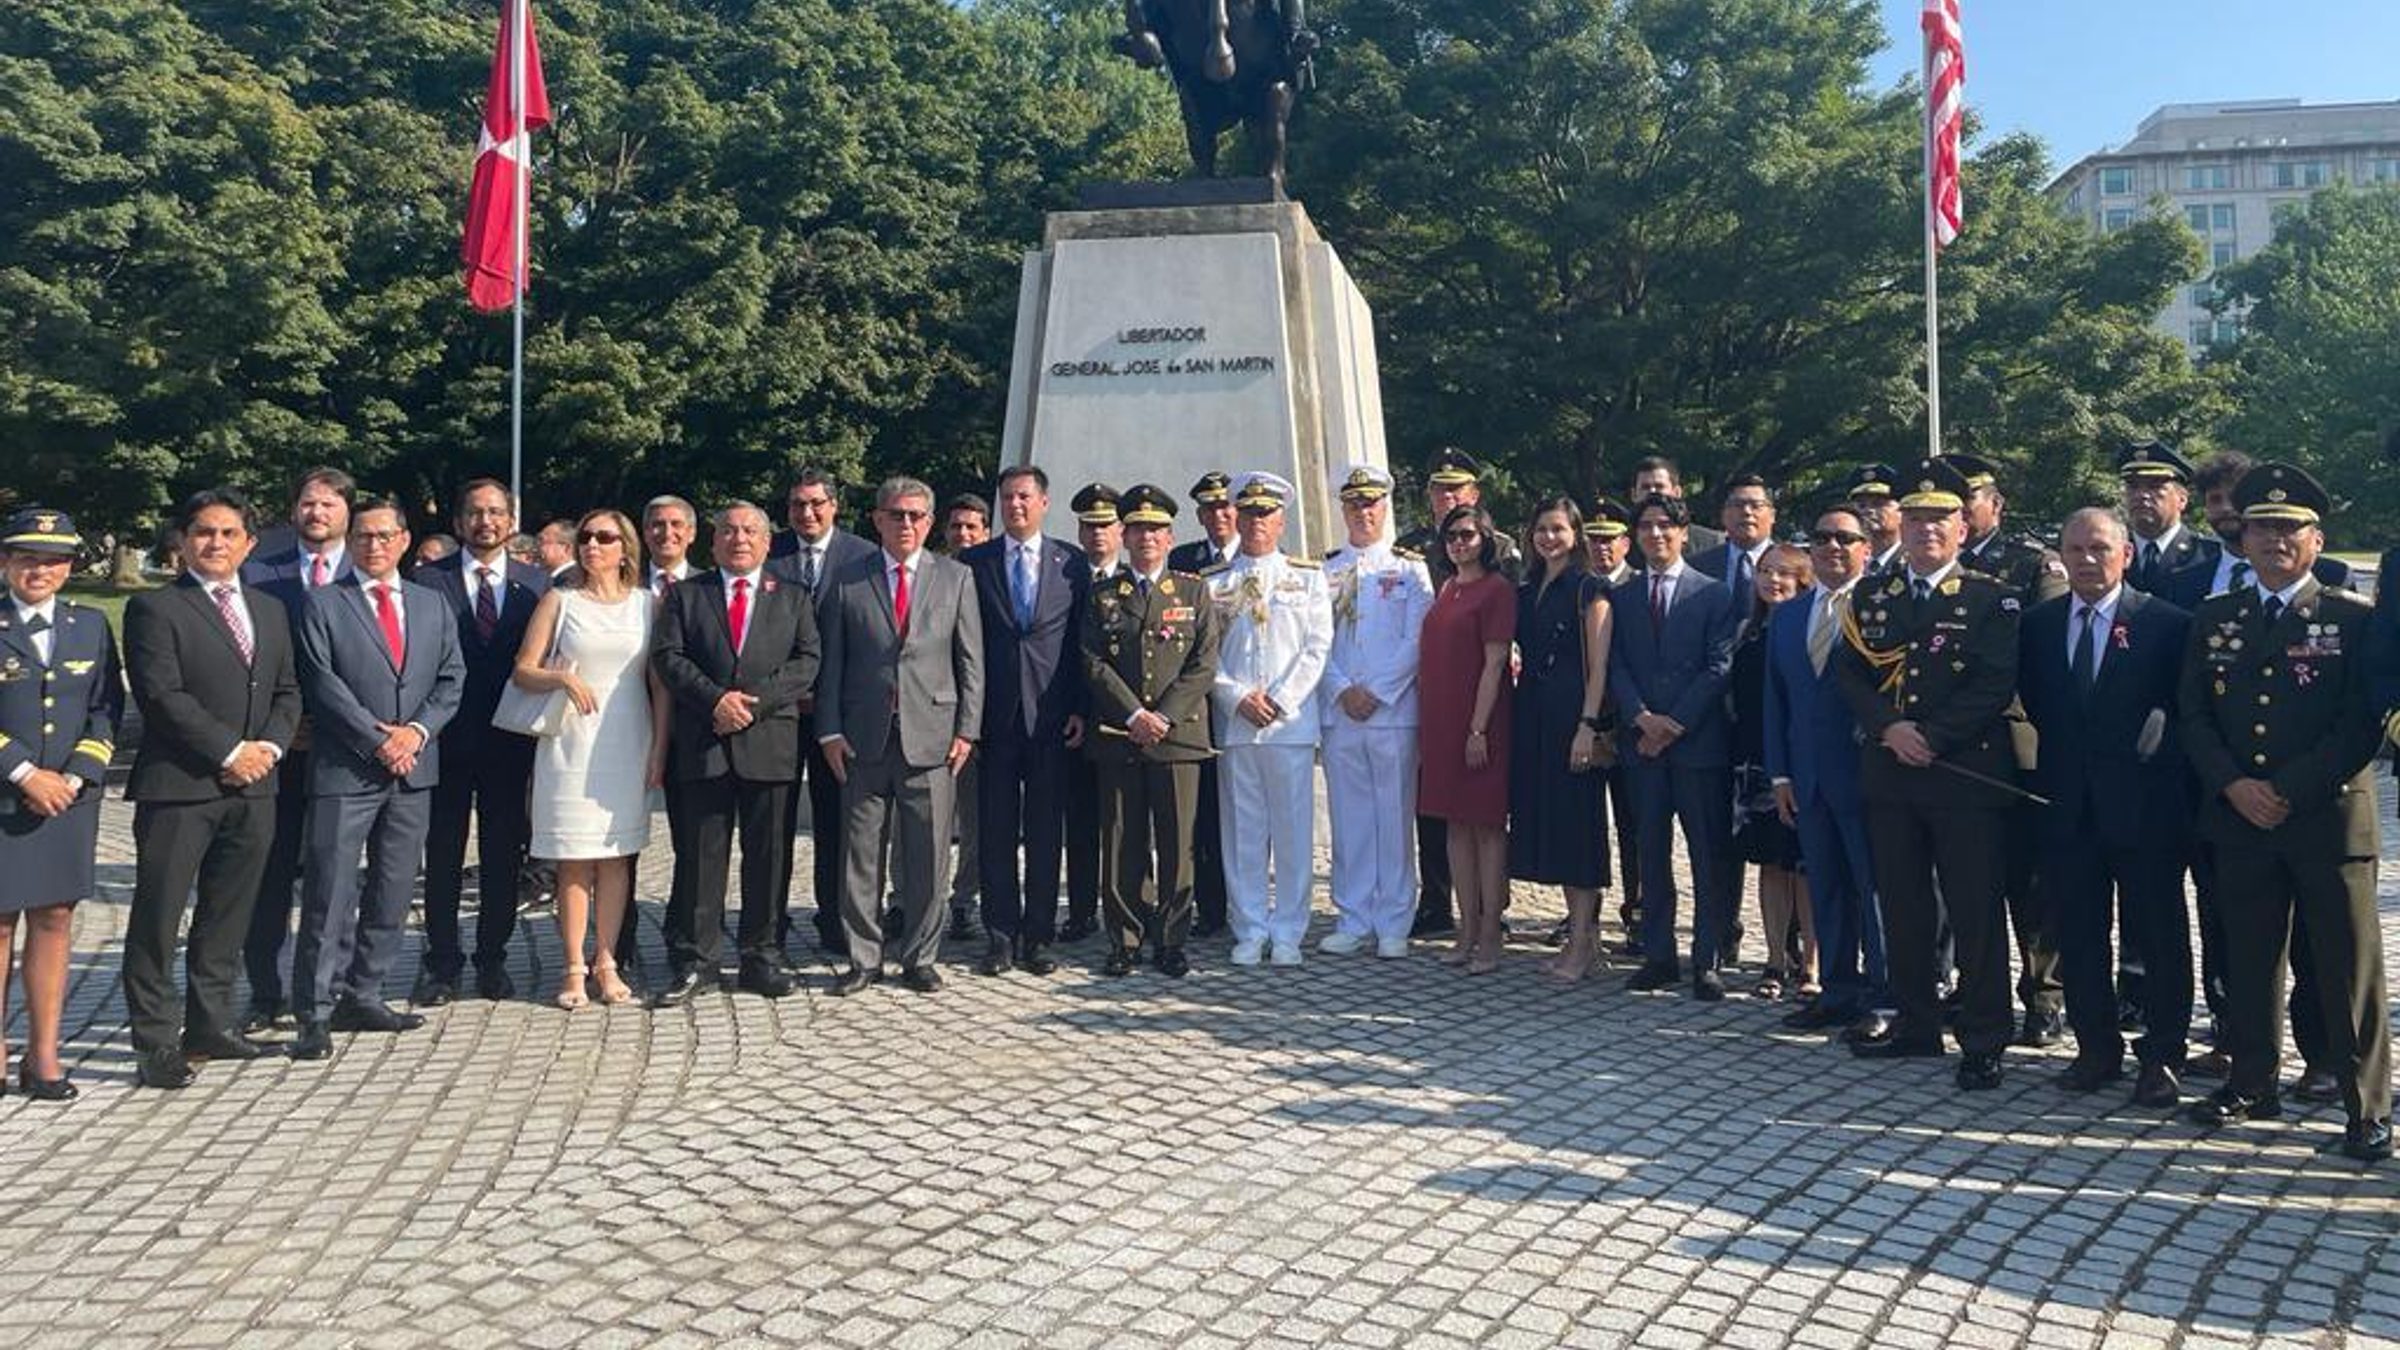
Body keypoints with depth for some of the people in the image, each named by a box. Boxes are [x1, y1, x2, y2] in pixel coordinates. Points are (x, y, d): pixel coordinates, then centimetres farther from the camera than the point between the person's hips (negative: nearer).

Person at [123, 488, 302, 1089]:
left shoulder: (270, 610, 17)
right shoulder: (154, 609, -2)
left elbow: (288, 692, 15)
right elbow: (162, 696, -12)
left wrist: (269, 747, -3)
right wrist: (229, 752, -14)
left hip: (253, 788, 6)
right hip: (178, 788, -6)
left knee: (227, 916, 12)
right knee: (157, 917, 0)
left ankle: (208, 1026, 21)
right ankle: (155, 1042, 7)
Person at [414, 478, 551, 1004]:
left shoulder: (536, 583, 6)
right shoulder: (430, 580, 1)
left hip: (511, 738, 1)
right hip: (447, 737, -1)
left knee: (504, 853, 9)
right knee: (443, 854, 7)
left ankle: (493, 959, 21)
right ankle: (441, 961, 18)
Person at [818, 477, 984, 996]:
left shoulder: (956, 577, 8)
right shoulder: (846, 581, 8)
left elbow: (970, 661, 6)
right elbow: (831, 661, 7)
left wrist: (966, 730, -1)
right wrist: (830, 731, -1)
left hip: (932, 736, 0)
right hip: (864, 739, 0)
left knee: (928, 856, 3)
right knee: (860, 855, 4)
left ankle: (919, 958, 16)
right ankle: (863, 959, 16)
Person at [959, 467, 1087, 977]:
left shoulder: (1072, 563, 8)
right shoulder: (973, 563, 7)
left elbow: (1084, 642, 7)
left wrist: (1080, 709, -1)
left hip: (1052, 718, 0)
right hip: (994, 718, 0)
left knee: (1046, 834, 4)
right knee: (996, 833, 3)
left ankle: (1038, 937, 13)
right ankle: (1001, 936, 12)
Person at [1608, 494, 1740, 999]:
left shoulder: (1713, 594, 3)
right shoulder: (1621, 598, 13)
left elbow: (1720, 667, -4)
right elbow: (1616, 667, 6)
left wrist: (1676, 723, -11)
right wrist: (1642, 717, -10)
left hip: (1699, 740, -3)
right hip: (1641, 741, 3)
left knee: (1710, 857, 0)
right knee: (1652, 853, 7)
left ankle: (1709, 961, 7)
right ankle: (1658, 955, 15)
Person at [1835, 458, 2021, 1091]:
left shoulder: (1992, 599, -1)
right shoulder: (1871, 598, 12)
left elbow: (1996, 685, -10)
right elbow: (1849, 674, 5)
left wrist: (1931, 737, -15)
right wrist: (1891, 728, -11)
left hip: (1967, 775, -4)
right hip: (1889, 777, 4)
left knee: (1977, 912, 0)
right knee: (1902, 907, 12)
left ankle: (1984, 1041, 9)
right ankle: (1916, 1023, 25)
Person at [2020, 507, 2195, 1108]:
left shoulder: (2167, 624, -5)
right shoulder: (2038, 623, 7)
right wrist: (2054, 757, 4)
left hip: (2144, 807, -3)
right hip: (2068, 806, 4)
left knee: (2159, 935, 6)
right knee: (2078, 935, 9)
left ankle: (2162, 1056, 17)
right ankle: (2097, 1048, 22)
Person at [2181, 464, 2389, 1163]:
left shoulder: (2354, 619, -1)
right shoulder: (2213, 619, 10)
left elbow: (2364, 725, -7)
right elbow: (2194, 717, 8)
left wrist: (2290, 790, -13)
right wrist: (2234, 785, -7)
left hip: (2330, 818, -3)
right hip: (2240, 819, 3)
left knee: (2349, 965, 1)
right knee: (2249, 958, 12)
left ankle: (2367, 1108, 11)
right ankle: (2252, 1084, 26)